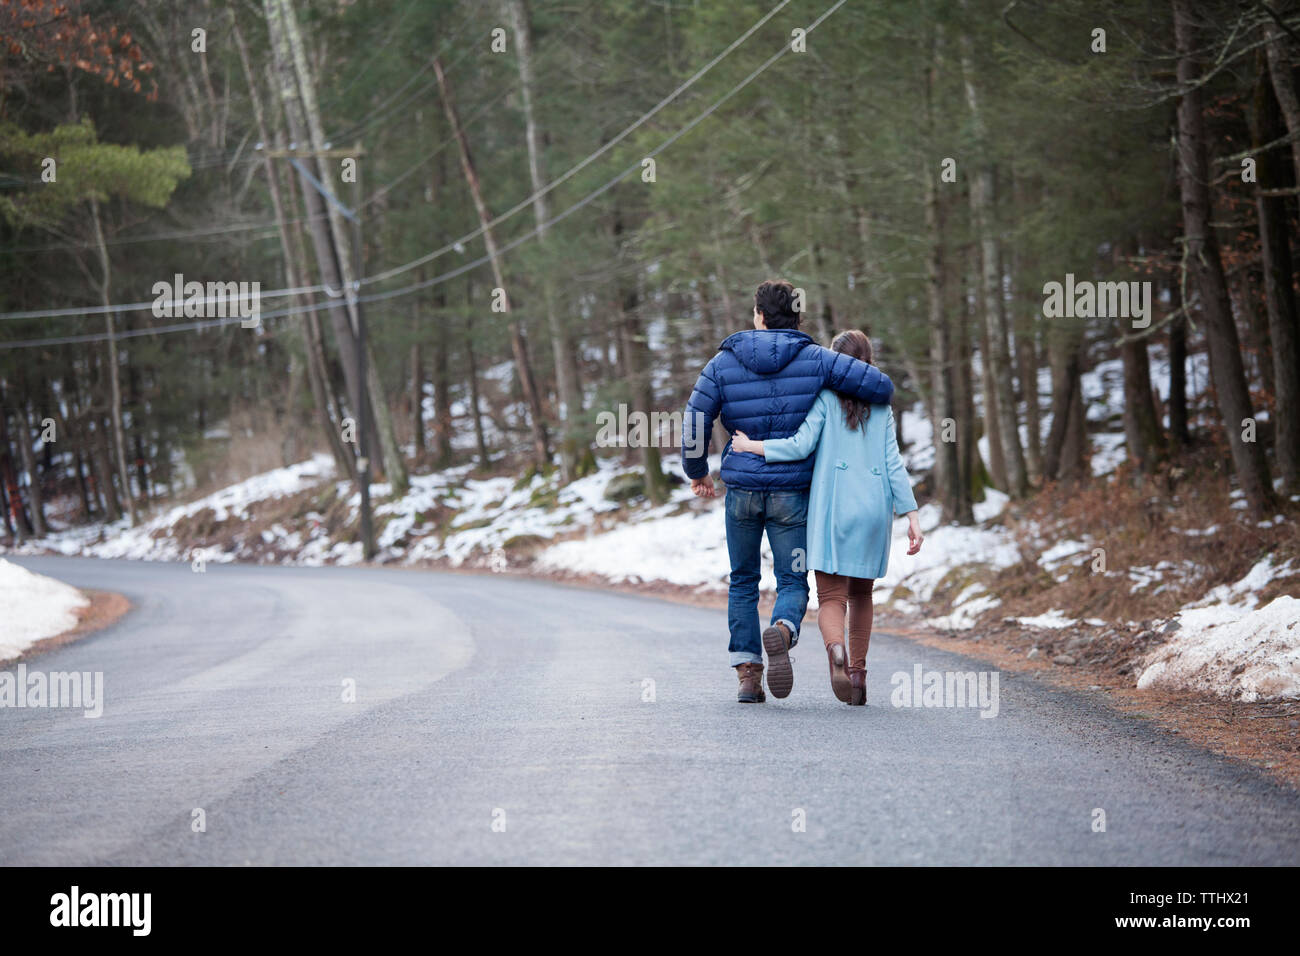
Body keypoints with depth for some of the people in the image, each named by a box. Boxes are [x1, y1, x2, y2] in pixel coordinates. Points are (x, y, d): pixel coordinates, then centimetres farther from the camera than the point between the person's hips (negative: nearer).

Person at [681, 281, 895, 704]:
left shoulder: (724, 362, -2)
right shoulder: (815, 359, -5)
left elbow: (694, 422, -3)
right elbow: (881, 386, -9)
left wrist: (697, 471, 14)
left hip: (742, 489, 1)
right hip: (792, 492, -1)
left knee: (743, 582, 17)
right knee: (793, 584, 5)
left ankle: (748, 674, 9)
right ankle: (781, 633, -29)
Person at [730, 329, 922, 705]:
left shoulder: (826, 398, 1)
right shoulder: (882, 406, 9)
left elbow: (801, 445, -10)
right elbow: (894, 464, 3)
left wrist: (749, 445, 0)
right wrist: (912, 516, 2)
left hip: (833, 508, -3)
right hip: (874, 508, 3)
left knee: (831, 597, -5)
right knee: (861, 593, 19)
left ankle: (836, 648, -35)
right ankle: (858, 672, 16)